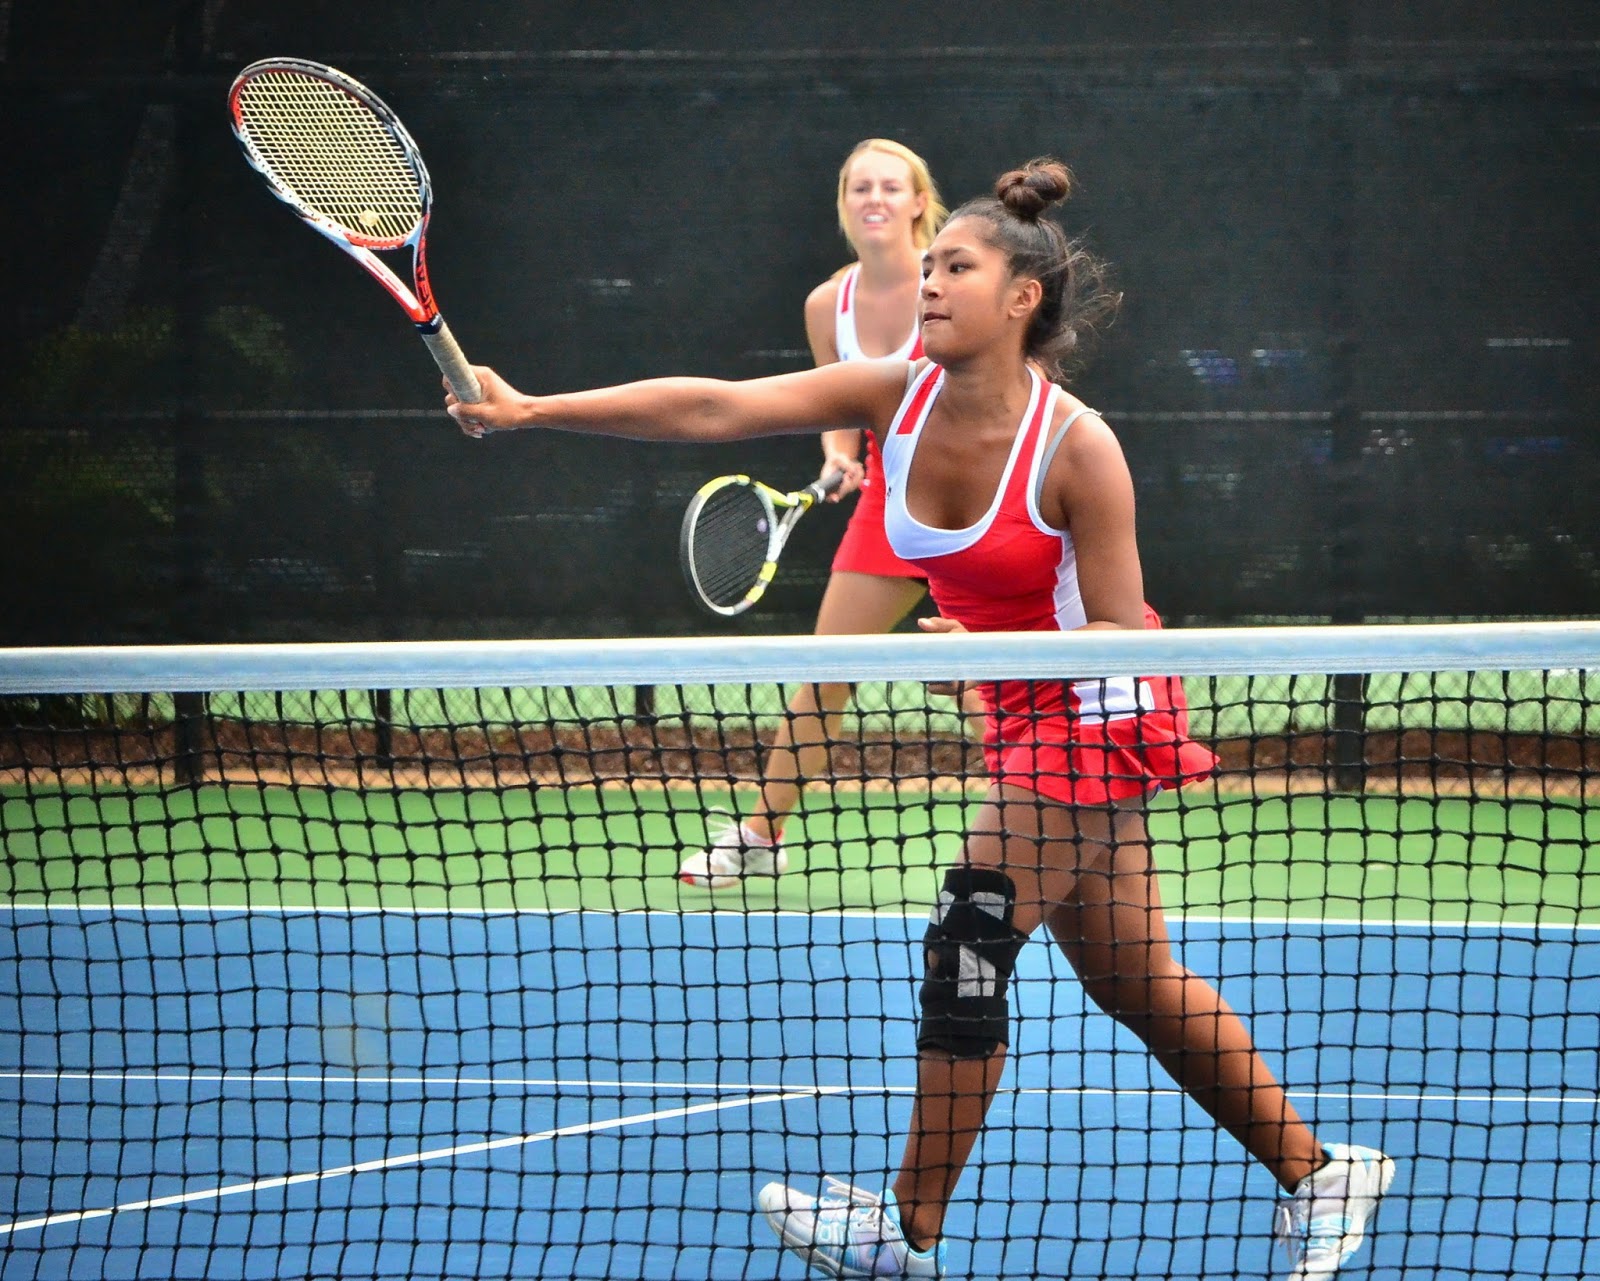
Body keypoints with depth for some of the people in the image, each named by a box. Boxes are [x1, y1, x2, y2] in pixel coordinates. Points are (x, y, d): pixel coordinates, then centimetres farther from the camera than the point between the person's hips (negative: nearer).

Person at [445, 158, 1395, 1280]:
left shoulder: (1075, 447, -23)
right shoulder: (896, 396, -7)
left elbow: (1119, 632, -18)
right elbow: (713, 407, -16)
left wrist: (991, 650, -33)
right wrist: (530, 409, -24)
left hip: (1093, 713, -7)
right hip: (1028, 722, 7)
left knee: (971, 938, -12)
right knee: (1133, 980, 12)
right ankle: (1316, 1174, 24)